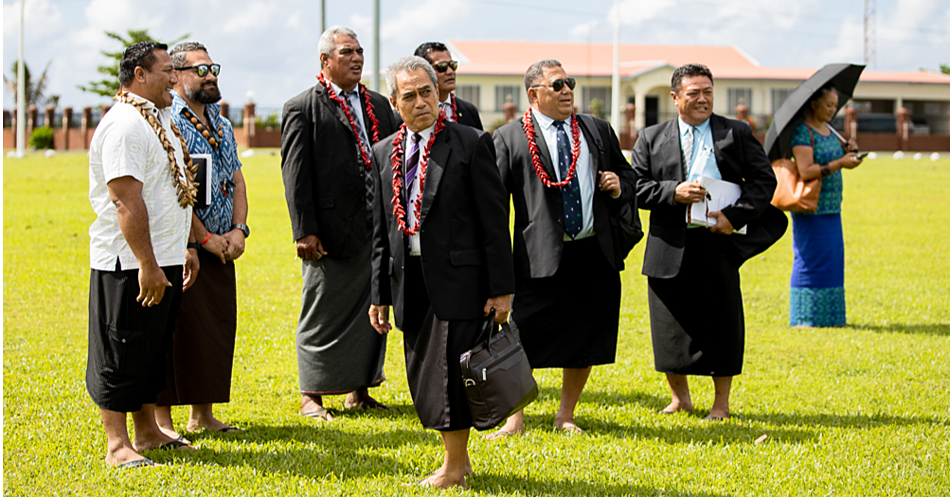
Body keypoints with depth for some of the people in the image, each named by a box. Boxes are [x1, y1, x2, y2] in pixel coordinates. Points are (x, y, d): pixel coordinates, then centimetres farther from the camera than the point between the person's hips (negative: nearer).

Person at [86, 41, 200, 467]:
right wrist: (147, 265, -25)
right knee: (121, 354, -2)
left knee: (152, 351, 16)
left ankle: (148, 433, 26)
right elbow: (127, 201, -23)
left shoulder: (160, 120, 15)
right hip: (130, 266, -10)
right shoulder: (125, 125, -17)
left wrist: (187, 246, 22)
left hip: (163, 261, 10)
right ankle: (117, 445, 3)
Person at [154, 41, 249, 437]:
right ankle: (162, 418, -1)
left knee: (218, 328, 9)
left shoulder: (222, 126, 16)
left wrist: (238, 230, -1)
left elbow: (236, 182, 16)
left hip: (221, 250, 8)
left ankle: (203, 413, 18)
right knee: (175, 331, -6)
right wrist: (205, 238, -14)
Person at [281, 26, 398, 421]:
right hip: (331, 232, -6)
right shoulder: (302, 109, -5)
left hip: (376, 229, 6)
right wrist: (304, 231, -14)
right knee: (322, 314, 2)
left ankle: (360, 392, 21)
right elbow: (295, 175, -9)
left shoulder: (378, 105, 14)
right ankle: (312, 396, 11)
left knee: (371, 312, 11)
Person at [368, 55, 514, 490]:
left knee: (447, 368, -6)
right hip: (409, 279, 5)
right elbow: (380, 230, 14)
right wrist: (379, 296, 11)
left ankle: (454, 467, 8)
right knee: (422, 376, 9)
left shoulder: (470, 144, -5)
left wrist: (501, 288, -9)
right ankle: (458, 455, 25)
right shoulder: (384, 153, 11)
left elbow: (494, 220, -6)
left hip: (457, 276, -5)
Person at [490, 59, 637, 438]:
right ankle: (515, 419, 7)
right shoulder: (509, 138, 1)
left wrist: (619, 187, 0)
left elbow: (629, 176, 24)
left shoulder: (599, 131, 14)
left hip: (595, 254, 4)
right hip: (541, 257, -4)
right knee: (523, 337, -6)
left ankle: (566, 416, 23)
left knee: (586, 338, 9)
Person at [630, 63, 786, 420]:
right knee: (672, 323, 5)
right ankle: (680, 398, 21)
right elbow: (637, 187, 5)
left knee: (722, 322, 3)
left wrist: (735, 215, -11)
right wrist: (673, 192, -13)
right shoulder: (652, 138, 9)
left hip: (719, 243, -1)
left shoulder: (737, 134, 7)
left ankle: (721, 402, 15)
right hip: (670, 248, 1)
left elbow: (764, 180, 3)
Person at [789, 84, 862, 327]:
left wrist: (850, 152, 4)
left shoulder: (828, 130, 14)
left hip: (831, 207, 9)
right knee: (811, 260, -5)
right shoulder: (802, 132, -13)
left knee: (832, 259, 10)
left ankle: (829, 315, 16)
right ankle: (806, 317, 1)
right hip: (811, 209, -9)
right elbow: (806, 171, -21)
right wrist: (840, 164, -24)